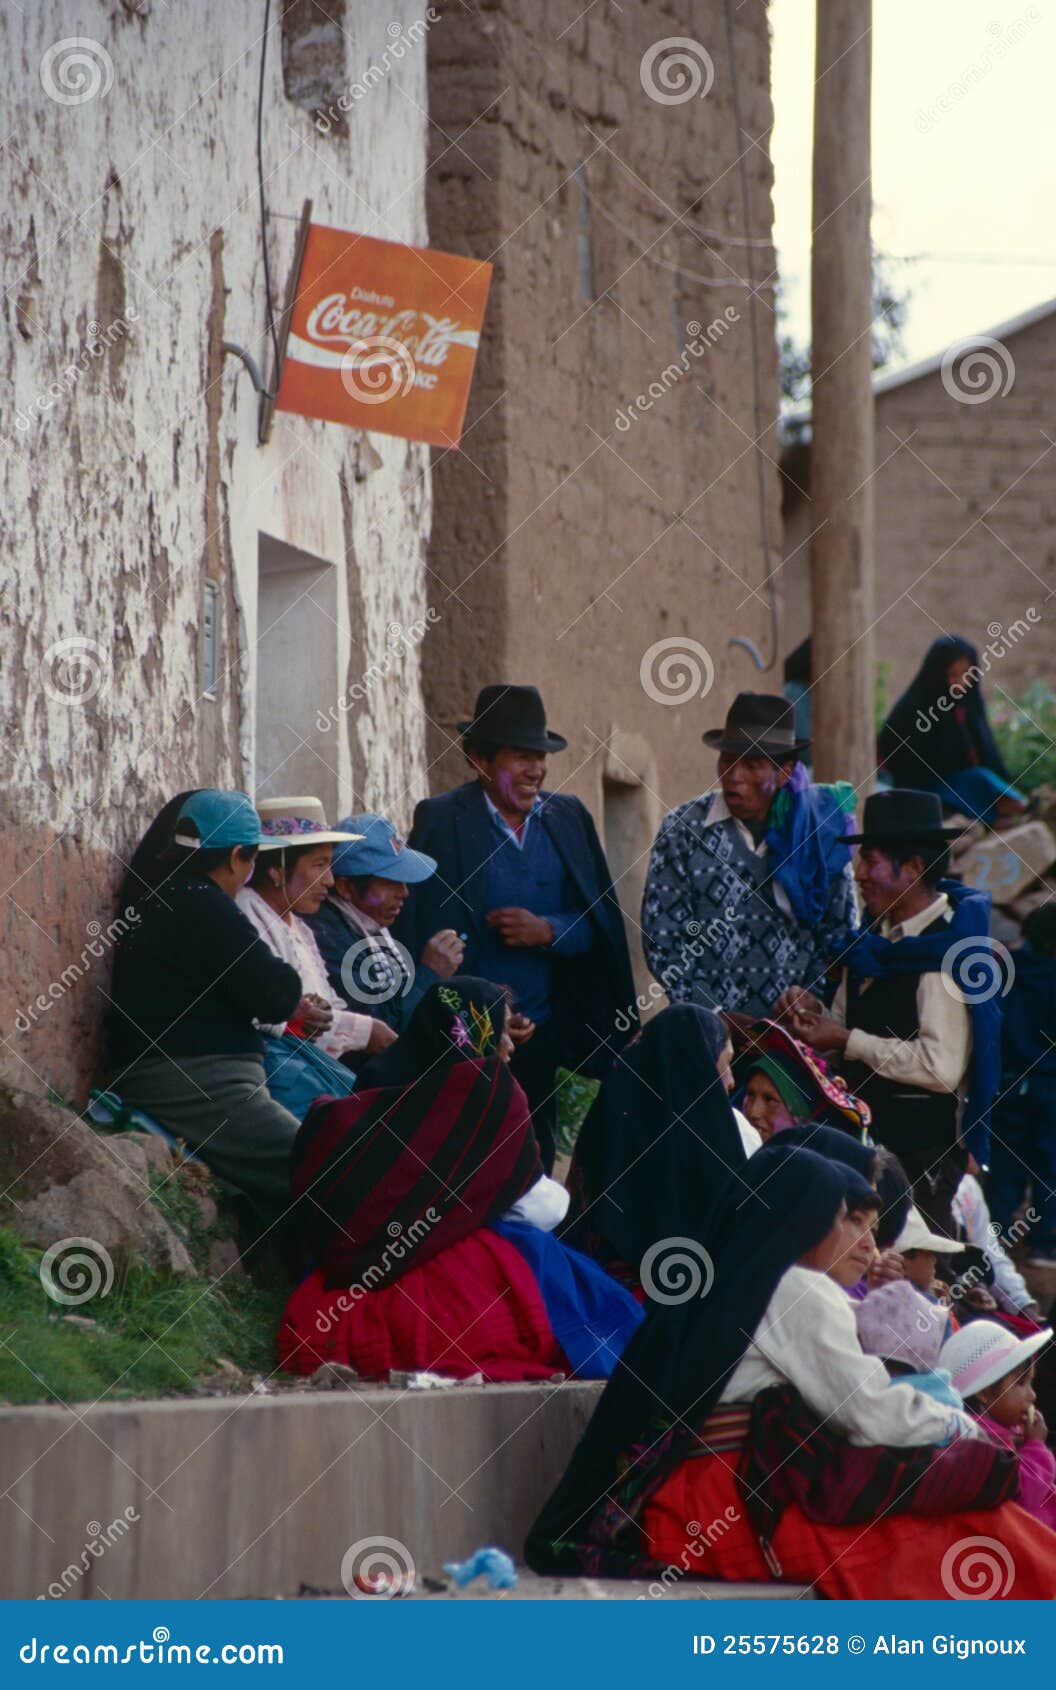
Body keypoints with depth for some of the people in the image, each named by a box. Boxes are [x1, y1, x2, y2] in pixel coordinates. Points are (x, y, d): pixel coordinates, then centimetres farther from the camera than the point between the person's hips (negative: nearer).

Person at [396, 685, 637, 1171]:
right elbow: (422, 931, -7)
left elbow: (599, 923, 9)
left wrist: (547, 930, -12)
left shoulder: (569, 817, 9)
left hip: (541, 1031, 4)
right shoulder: (440, 821, -4)